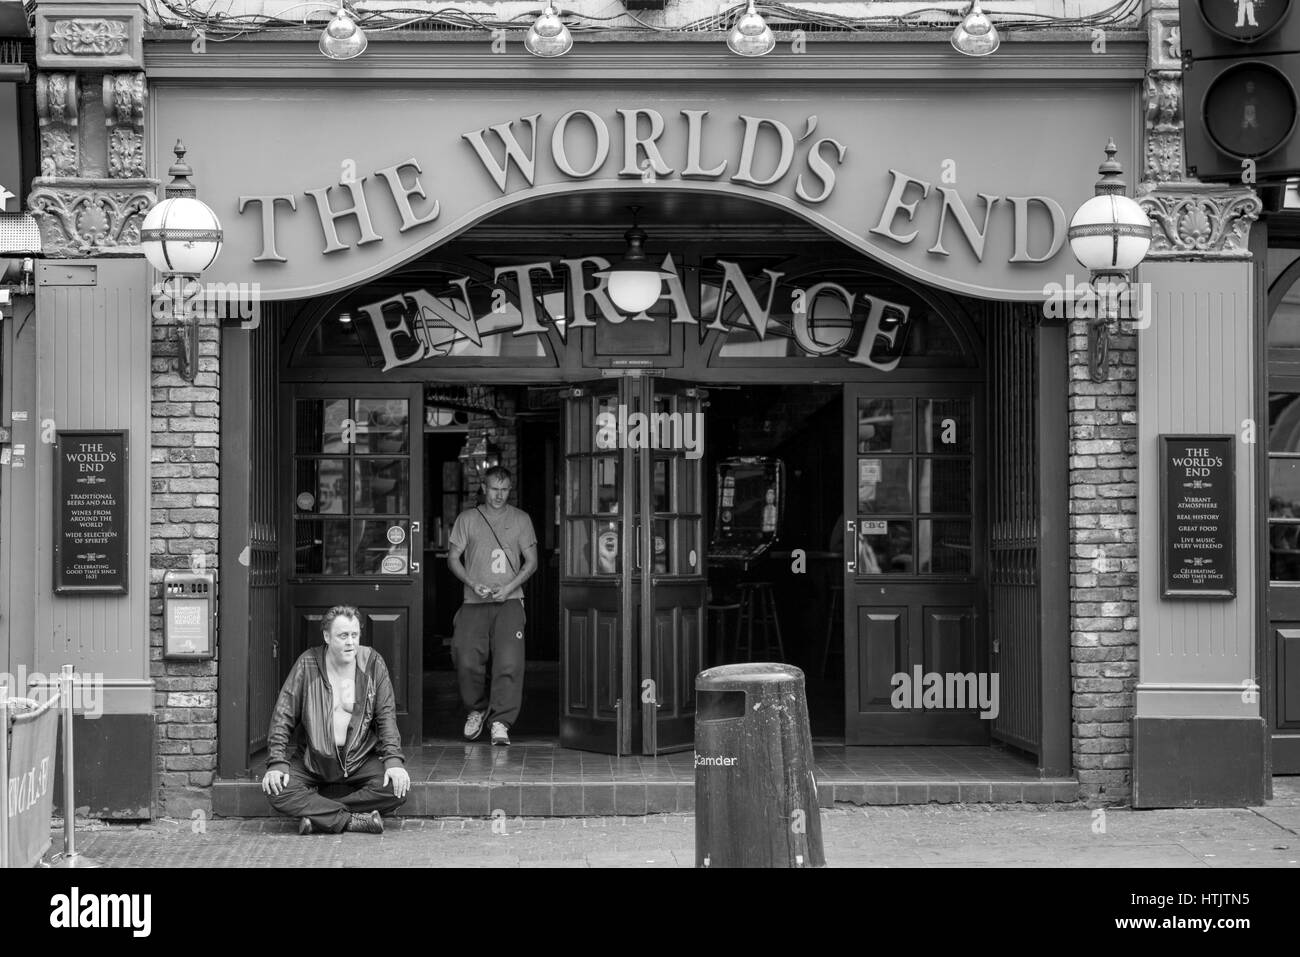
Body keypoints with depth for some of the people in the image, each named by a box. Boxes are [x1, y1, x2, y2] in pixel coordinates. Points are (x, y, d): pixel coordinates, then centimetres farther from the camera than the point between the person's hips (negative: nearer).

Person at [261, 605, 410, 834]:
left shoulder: (373, 663, -1)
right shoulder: (307, 664, -4)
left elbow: (386, 715, 0)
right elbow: (283, 716, -1)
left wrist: (393, 760, -13)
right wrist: (277, 762, -12)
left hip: (361, 758, 1)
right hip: (312, 758, 0)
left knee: (396, 788, -26)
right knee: (277, 791, -27)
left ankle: (318, 815, -19)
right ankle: (355, 821, -26)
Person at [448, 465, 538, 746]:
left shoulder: (520, 519, 10)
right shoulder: (467, 518, 9)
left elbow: (531, 561, 10)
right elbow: (453, 558, 10)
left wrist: (509, 587, -6)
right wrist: (473, 584, -6)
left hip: (509, 601, -1)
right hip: (474, 603, 1)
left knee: (510, 662, -16)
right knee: (467, 660, -9)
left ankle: (501, 722, -12)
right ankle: (476, 710, 16)